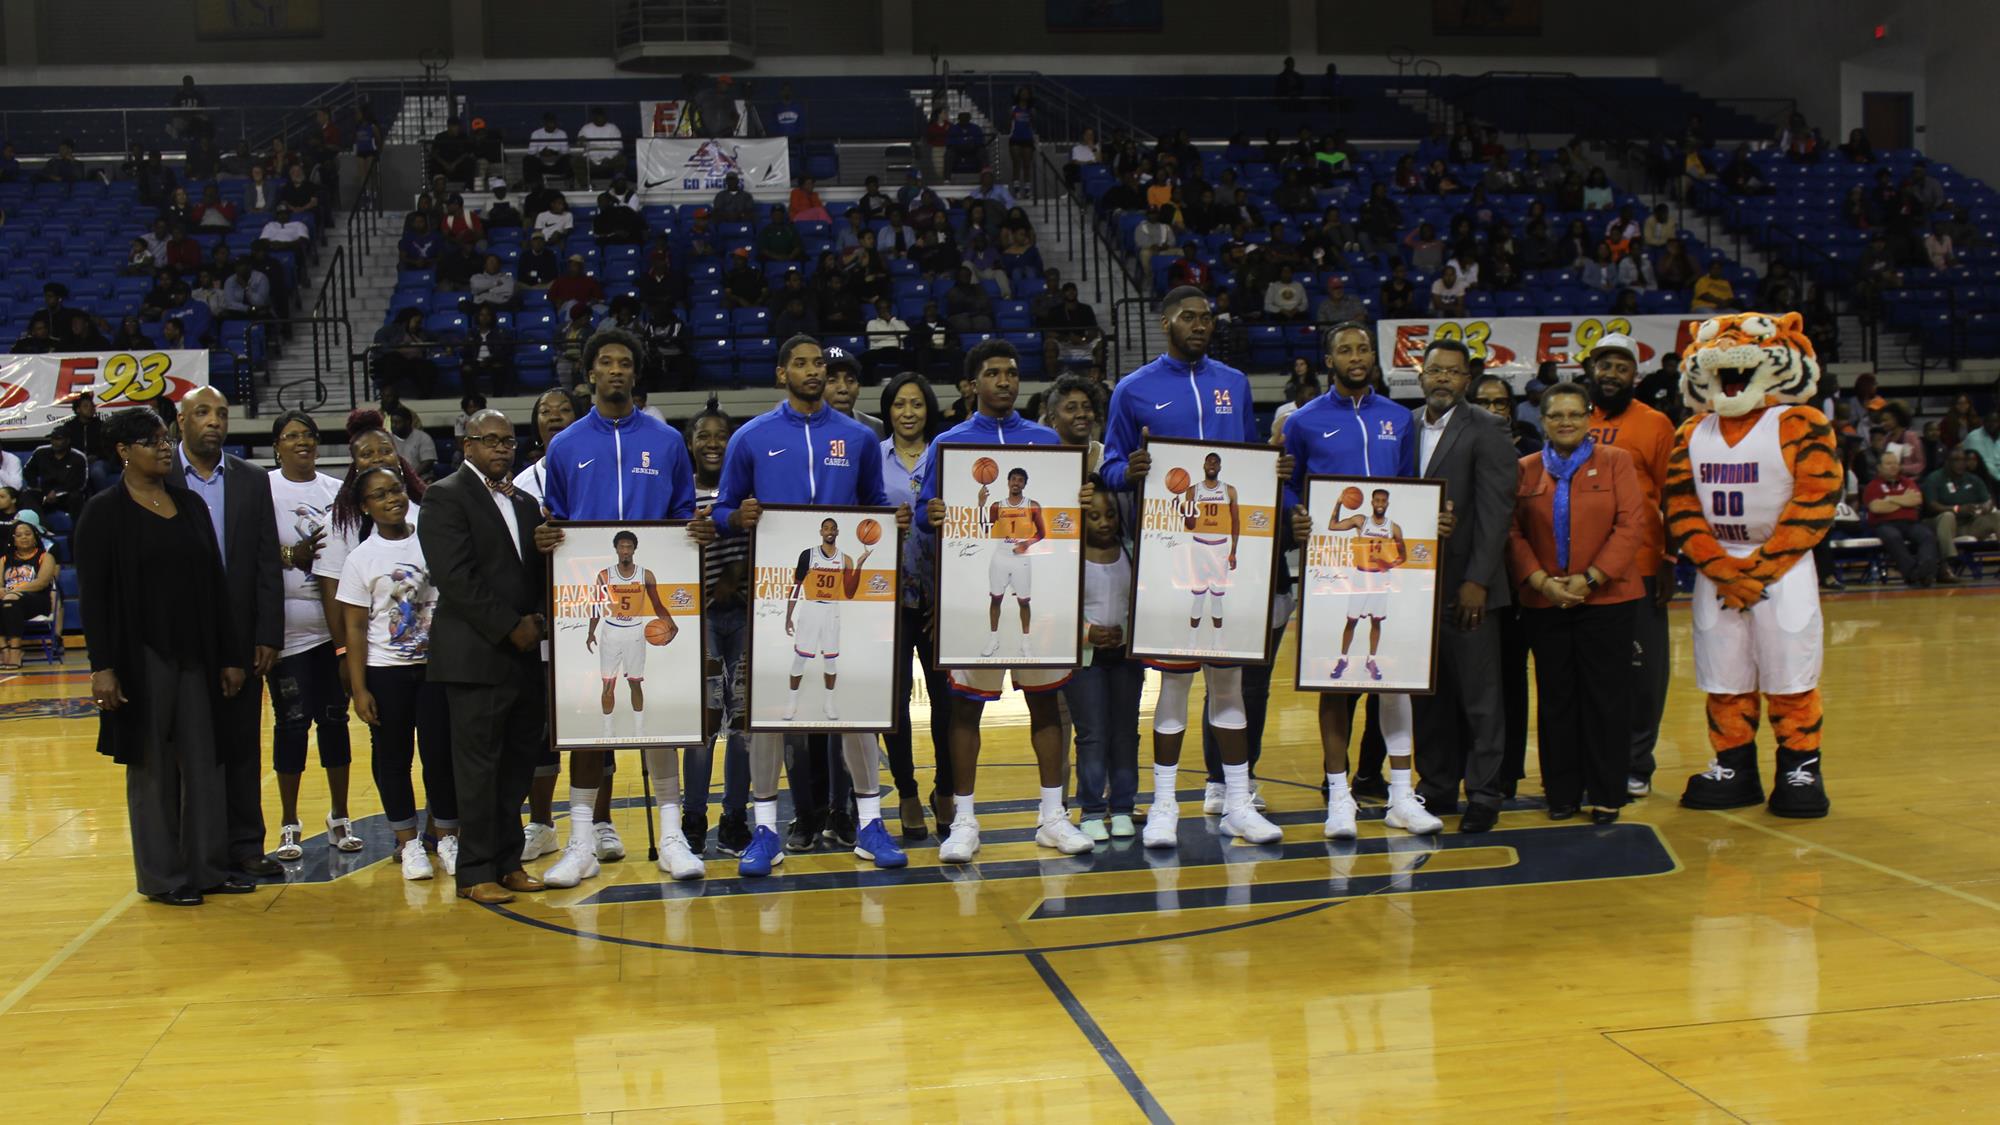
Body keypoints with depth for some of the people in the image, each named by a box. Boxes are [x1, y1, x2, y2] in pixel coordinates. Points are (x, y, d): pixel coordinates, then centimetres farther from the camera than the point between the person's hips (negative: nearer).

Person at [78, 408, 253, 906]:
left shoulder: (190, 504, 8)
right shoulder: (103, 512, -5)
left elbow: (215, 582, 9)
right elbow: (93, 594, -7)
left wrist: (231, 655, 7)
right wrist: (102, 667, -14)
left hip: (196, 656, 4)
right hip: (141, 659, -4)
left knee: (203, 760, 7)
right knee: (153, 766, 4)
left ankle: (209, 866, 17)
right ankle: (162, 876, 14)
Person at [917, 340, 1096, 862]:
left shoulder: (1047, 440, 12)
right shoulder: (949, 443, 5)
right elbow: (924, 513, 1)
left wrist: (1083, 505, -9)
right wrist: (931, 516, -21)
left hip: (1037, 588, 2)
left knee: (1044, 697, 7)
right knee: (966, 702, 1)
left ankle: (1052, 815, 17)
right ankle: (963, 820, 11)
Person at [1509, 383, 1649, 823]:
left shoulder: (1616, 461, 3)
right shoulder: (1525, 469, 8)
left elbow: (1632, 525, -5)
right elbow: (1513, 532, 3)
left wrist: (1590, 578, -12)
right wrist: (1540, 580, -11)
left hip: (1607, 599, -2)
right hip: (1543, 602, 2)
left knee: (1606, 698, 0)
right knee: (1555, 699, 6)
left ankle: (1607, 794, 10)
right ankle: (1562, 793, 15)